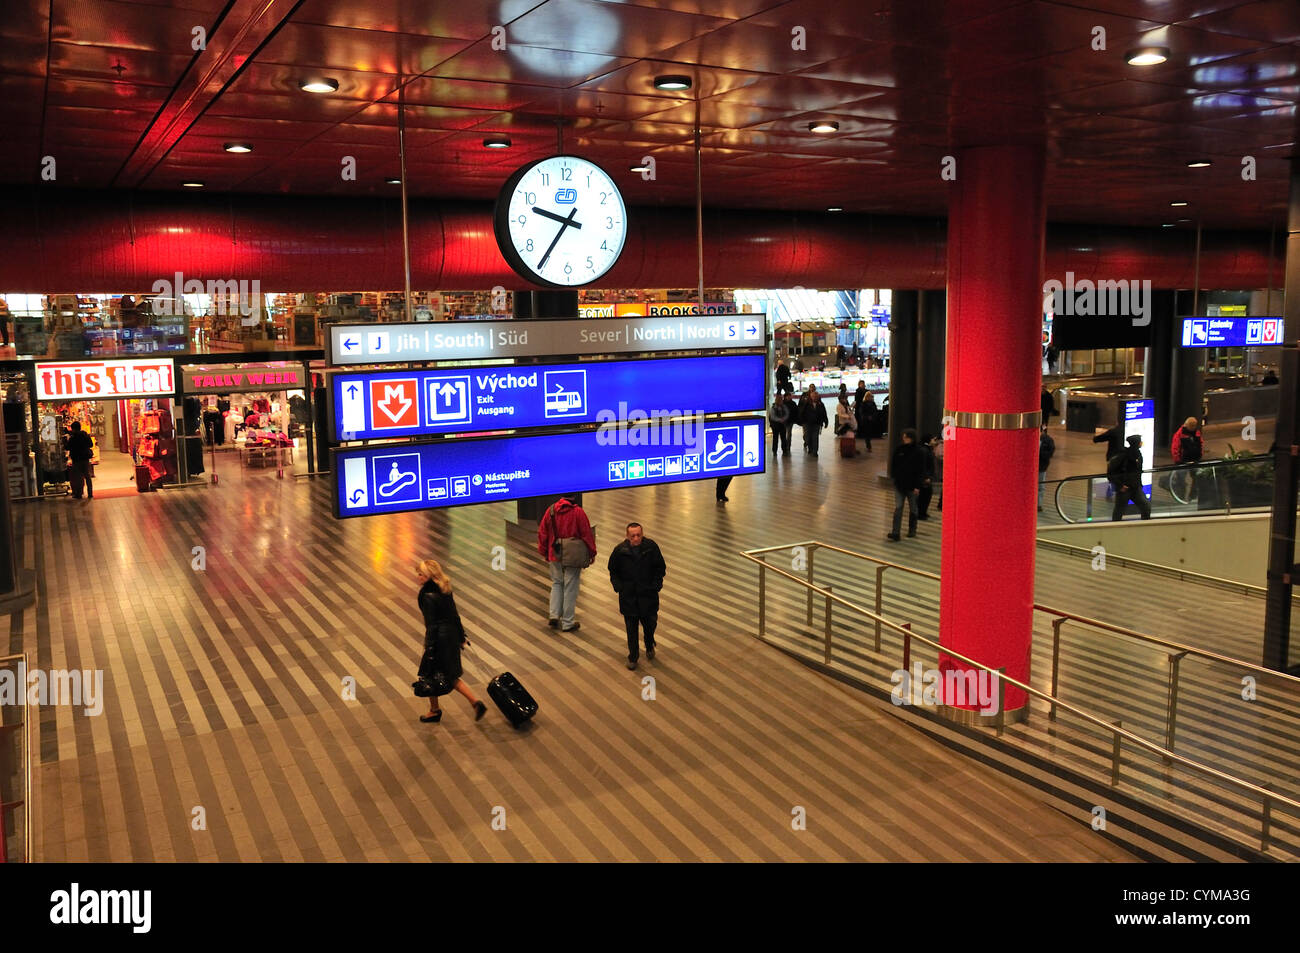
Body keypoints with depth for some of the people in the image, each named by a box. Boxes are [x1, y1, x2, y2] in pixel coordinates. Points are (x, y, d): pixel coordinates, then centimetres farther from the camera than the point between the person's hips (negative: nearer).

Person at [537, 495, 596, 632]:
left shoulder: (551, 510, -1)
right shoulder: (577, 512, -14)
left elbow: (542, 532, 5)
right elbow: (587, 533, -10)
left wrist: (545, 552, 17)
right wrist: (592, 553, 2)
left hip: (555, 556, 4)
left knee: (556, 584, 22)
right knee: (570, 588, 6)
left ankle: (554, 615, 10)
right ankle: (567, 623, 12)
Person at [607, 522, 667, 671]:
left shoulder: (651, 547, -9)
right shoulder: (620, 550, -9)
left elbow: (660, 568, 3)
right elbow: (613, 571, 6)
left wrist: (656, 585, -7)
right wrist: (618, 586, -6)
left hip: (648, 593, 0)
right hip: (628, 596, 0)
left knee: (650, 622, 9)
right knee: (631, 628, 6)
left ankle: (649, 646, 40)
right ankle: (633, 657, 21)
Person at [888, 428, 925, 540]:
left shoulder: (918, 452, -10)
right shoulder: (898, 449, 0)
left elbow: (921, 470, -9)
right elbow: (893, 464, 12)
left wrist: (917, 486, -13)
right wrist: (893, 475, 3)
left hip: (912, 485, -2)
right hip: (899, 484, 2)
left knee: (912, 509, 13)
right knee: (898, 508, -5)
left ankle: (912, 530, 30)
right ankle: (896, 533, -10)